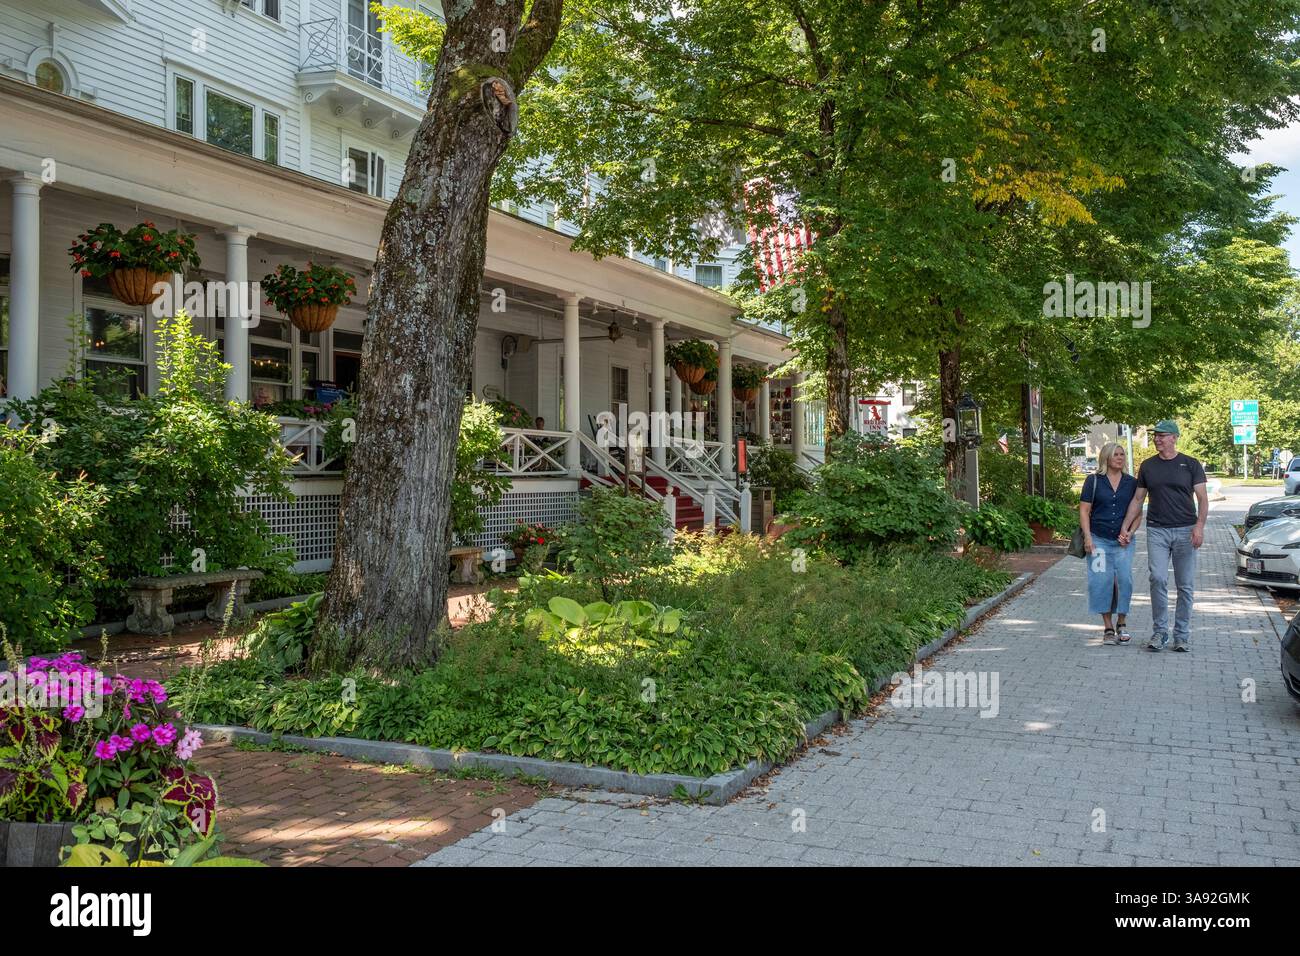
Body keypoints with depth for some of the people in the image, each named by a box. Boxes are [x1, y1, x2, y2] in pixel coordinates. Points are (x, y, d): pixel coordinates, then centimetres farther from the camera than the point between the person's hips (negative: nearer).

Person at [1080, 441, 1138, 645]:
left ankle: (1122, 624, 9)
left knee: (1124, 579, -7)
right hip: (1099, 540, -1)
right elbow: (1084, 510, 1)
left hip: (1123, 542, 1)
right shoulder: (1093, 480, 2)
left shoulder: (1131, 482, 8)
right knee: (1101, 581, -3)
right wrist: (1087, 537, -7)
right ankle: (1108, 628, 7)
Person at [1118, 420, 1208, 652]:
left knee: (1185, 585, 2)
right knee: (1158, 579, -11)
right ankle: (1159, 632, -2)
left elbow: (1202, 498, 1)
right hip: (1157, 530, 1)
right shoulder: (1147, 466, 11)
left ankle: (1182, 635, 11)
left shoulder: (1190, 464, 4)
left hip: (1185, 530, -1)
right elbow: (1137, 499, 15)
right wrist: (1125, 528, 10)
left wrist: (1199, 525, -13)